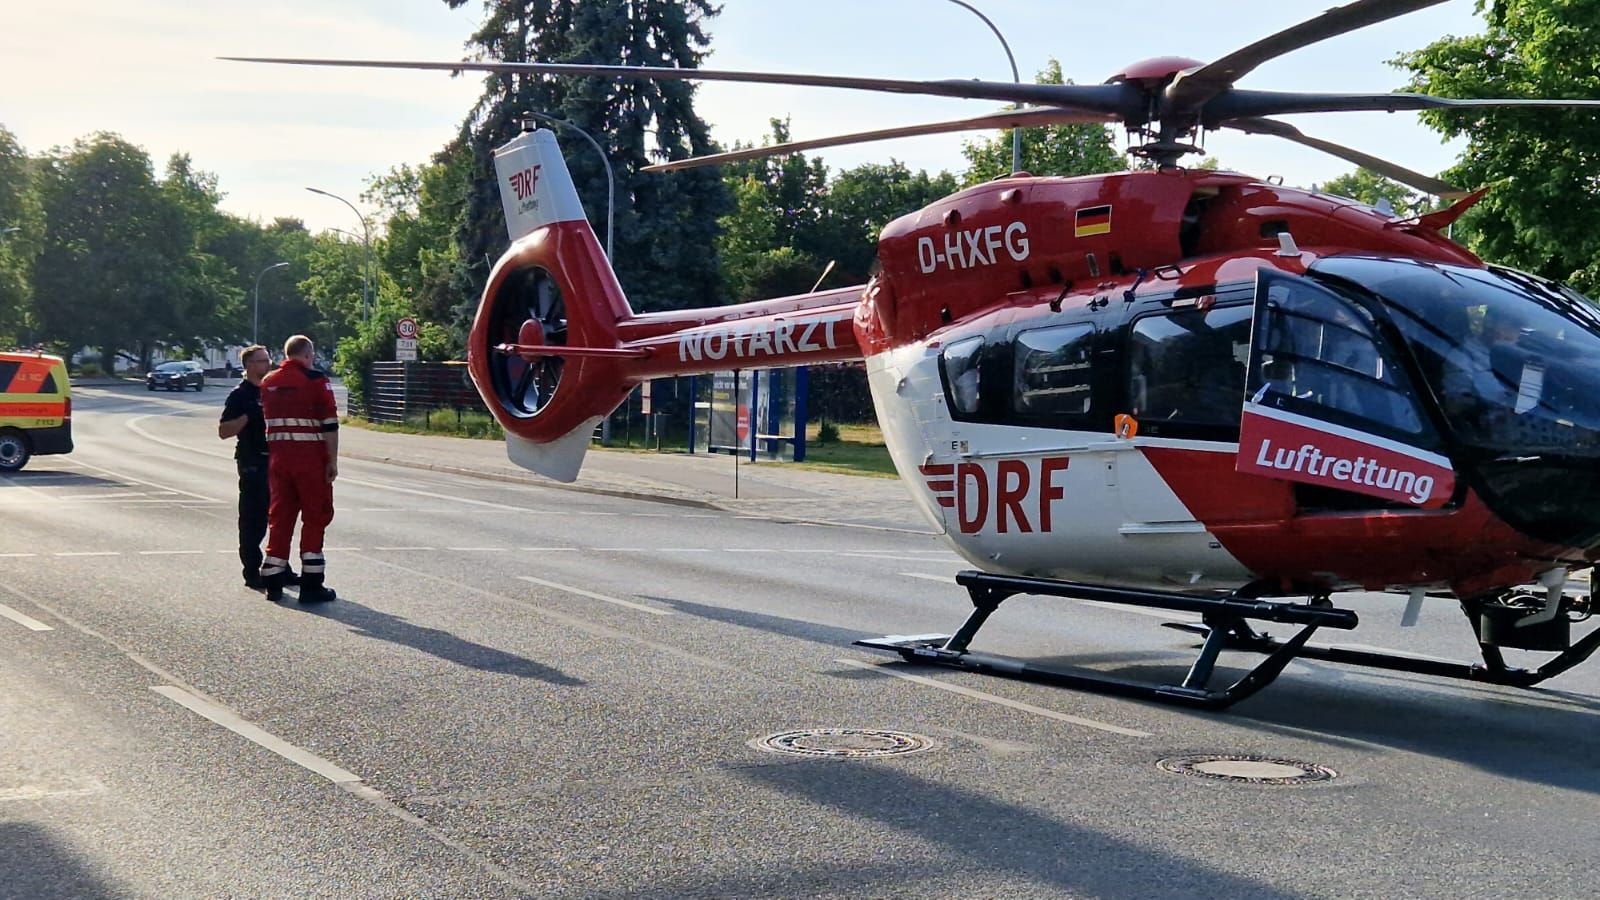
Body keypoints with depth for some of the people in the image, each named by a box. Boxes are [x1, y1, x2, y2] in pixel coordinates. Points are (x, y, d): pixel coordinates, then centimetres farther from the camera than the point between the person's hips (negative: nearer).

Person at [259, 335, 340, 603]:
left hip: (278, 456, 5)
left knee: (280, 515, 11)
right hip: (310, 456, -5)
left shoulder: (268, 382, 10)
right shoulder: (315, 380, -8)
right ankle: (311, 585, 0)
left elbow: (267, 419, 16)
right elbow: (329, 423, -12)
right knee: (315, 516, 2)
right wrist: (332, 460, -8)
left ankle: (273, 582, 12)